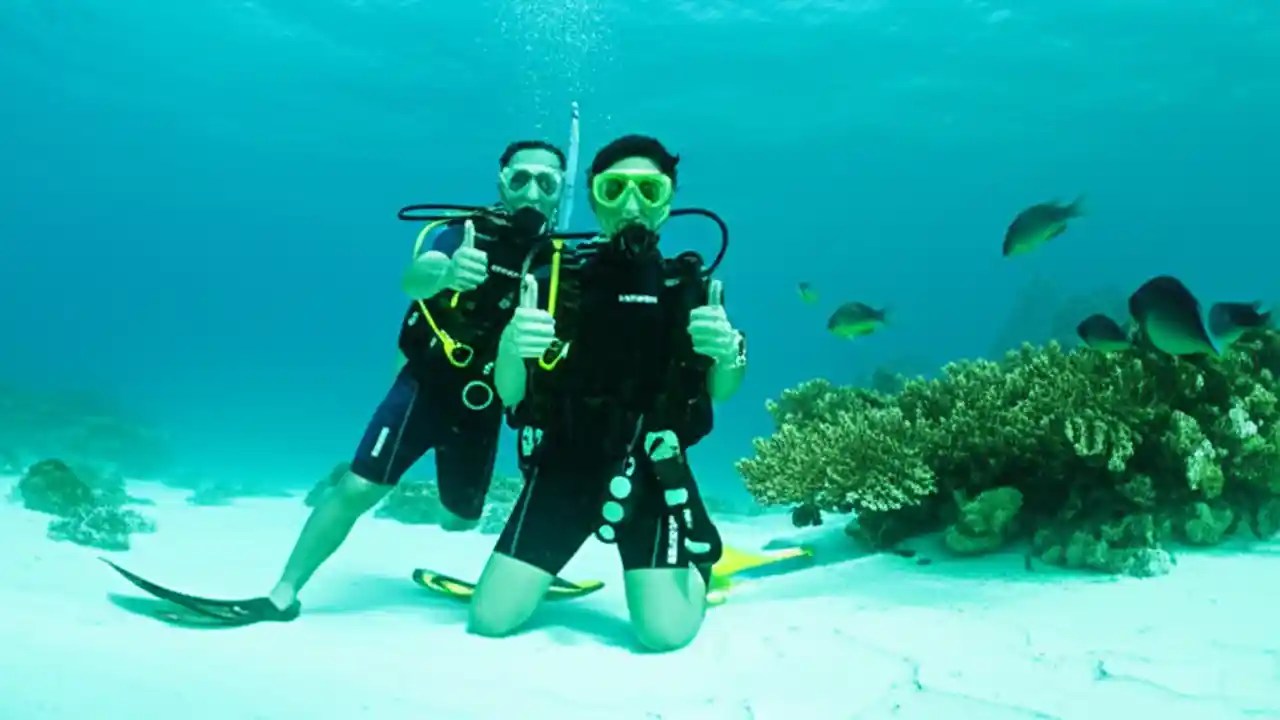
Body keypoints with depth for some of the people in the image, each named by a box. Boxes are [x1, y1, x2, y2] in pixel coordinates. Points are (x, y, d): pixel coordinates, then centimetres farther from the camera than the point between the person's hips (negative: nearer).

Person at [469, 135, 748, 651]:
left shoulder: (688, 284, -2)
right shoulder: (557, 275, -3)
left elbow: (719, 394, 3)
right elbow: (507, 395, -4)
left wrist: (730, 354, -21)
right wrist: (512, 345, -27)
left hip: (650, 469, -1)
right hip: (563, 463, 1)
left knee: (665, 632, -13)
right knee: (488, 621, -4)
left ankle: (697, 559, 21)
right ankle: (546, 569, 29)